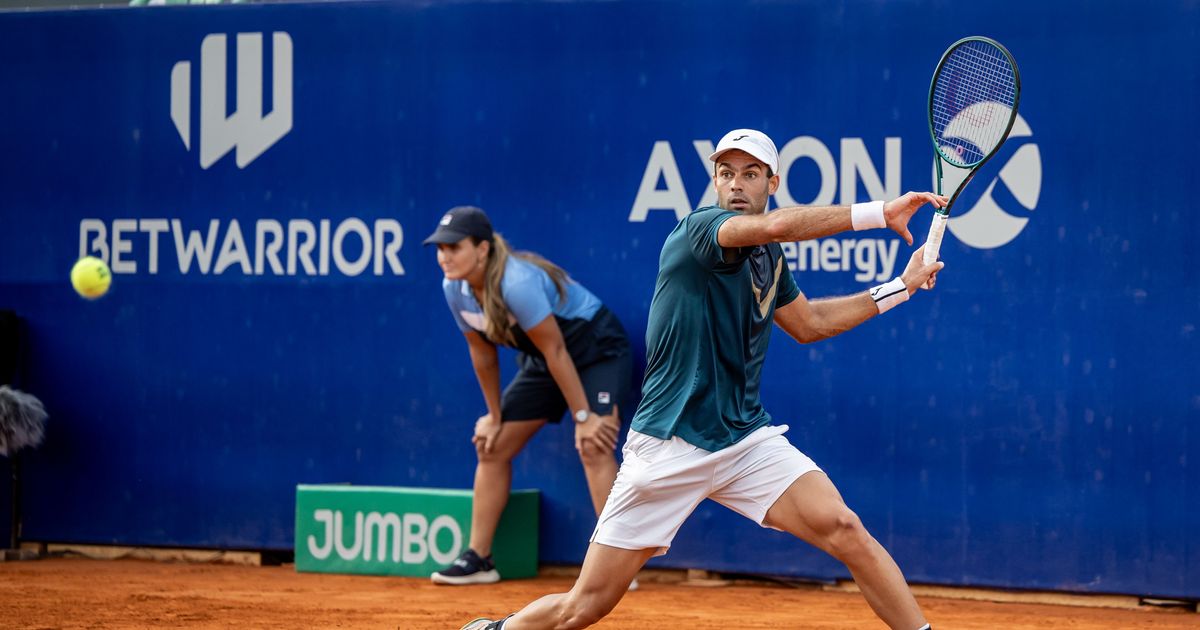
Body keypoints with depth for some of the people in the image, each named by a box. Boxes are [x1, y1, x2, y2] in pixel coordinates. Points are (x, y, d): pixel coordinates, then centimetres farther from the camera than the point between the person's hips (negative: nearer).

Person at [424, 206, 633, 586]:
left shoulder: (517, 284, -35)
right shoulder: (455, 290, -11)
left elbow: (556, 351, -30)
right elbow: (483, 353, 3)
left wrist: (583, 417, -26)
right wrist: (494, 417, 7)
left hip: (598, 349, -9)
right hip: (540, 360, 9)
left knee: (593, 446, -26)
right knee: (492, 446, 7)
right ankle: (478, 559, 16)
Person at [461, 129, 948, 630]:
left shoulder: (768, 258, 11)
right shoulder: (697, 229, -12)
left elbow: (809, 324, 29)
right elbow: (776, 225, -33)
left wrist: (901, 286, 25)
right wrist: (881, 213, -32)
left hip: (747, 438, 6)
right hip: (668, 450, -5)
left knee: (843, 529, -19)